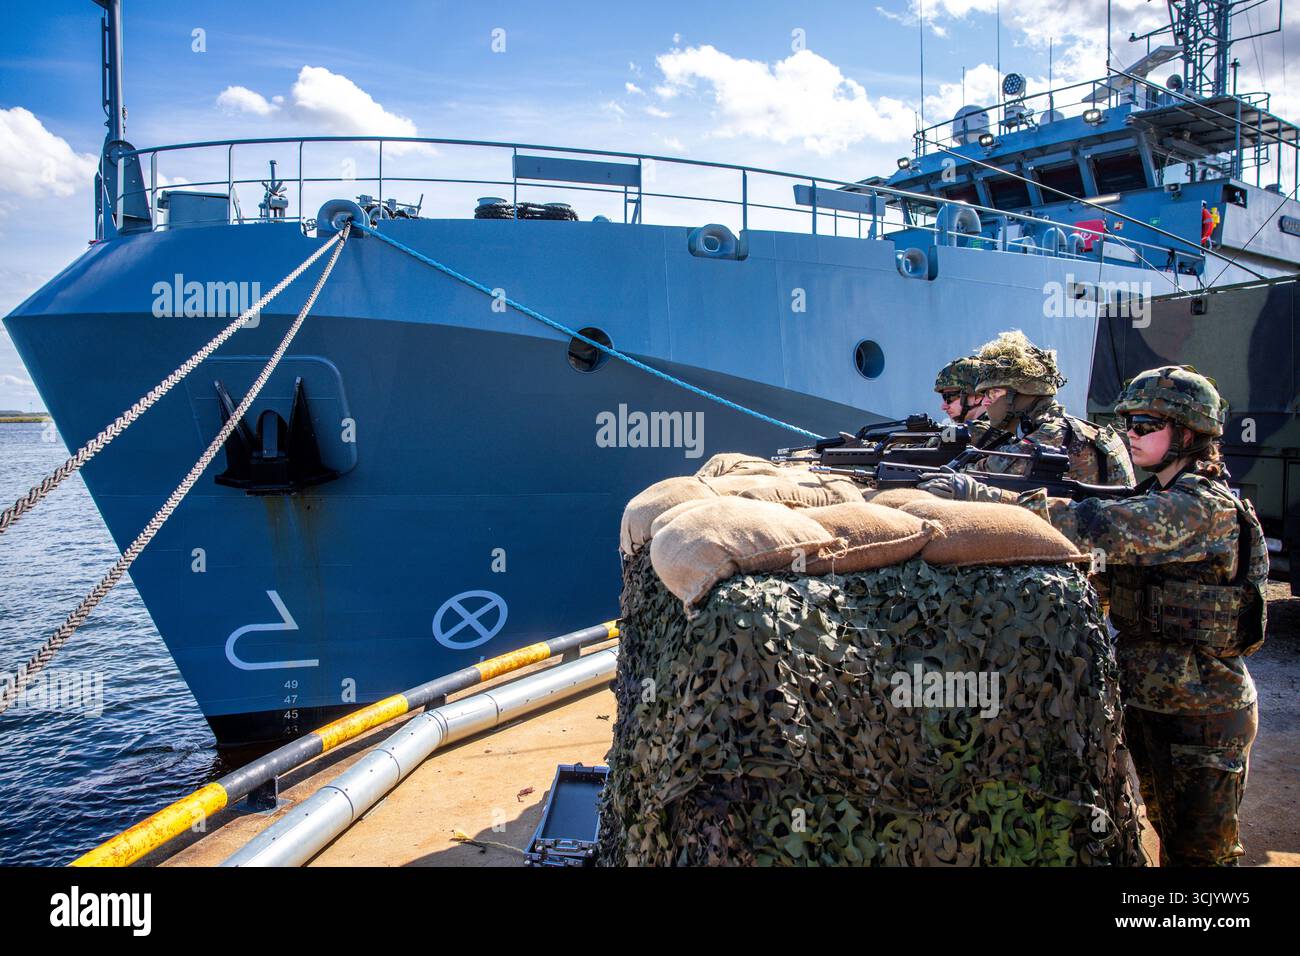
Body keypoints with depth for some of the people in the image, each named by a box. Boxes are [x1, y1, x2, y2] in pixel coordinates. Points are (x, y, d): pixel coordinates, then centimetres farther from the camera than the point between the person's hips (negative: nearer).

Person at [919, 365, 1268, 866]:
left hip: (1204, 713, -8)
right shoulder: (1158, 498, 9)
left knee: (1200, 851, 7)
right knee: (1169, 836, 21)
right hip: (1147, 702, 8)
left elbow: (1099, 529, -32)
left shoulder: (1205, 507, -20)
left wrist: (982, 495, -32)